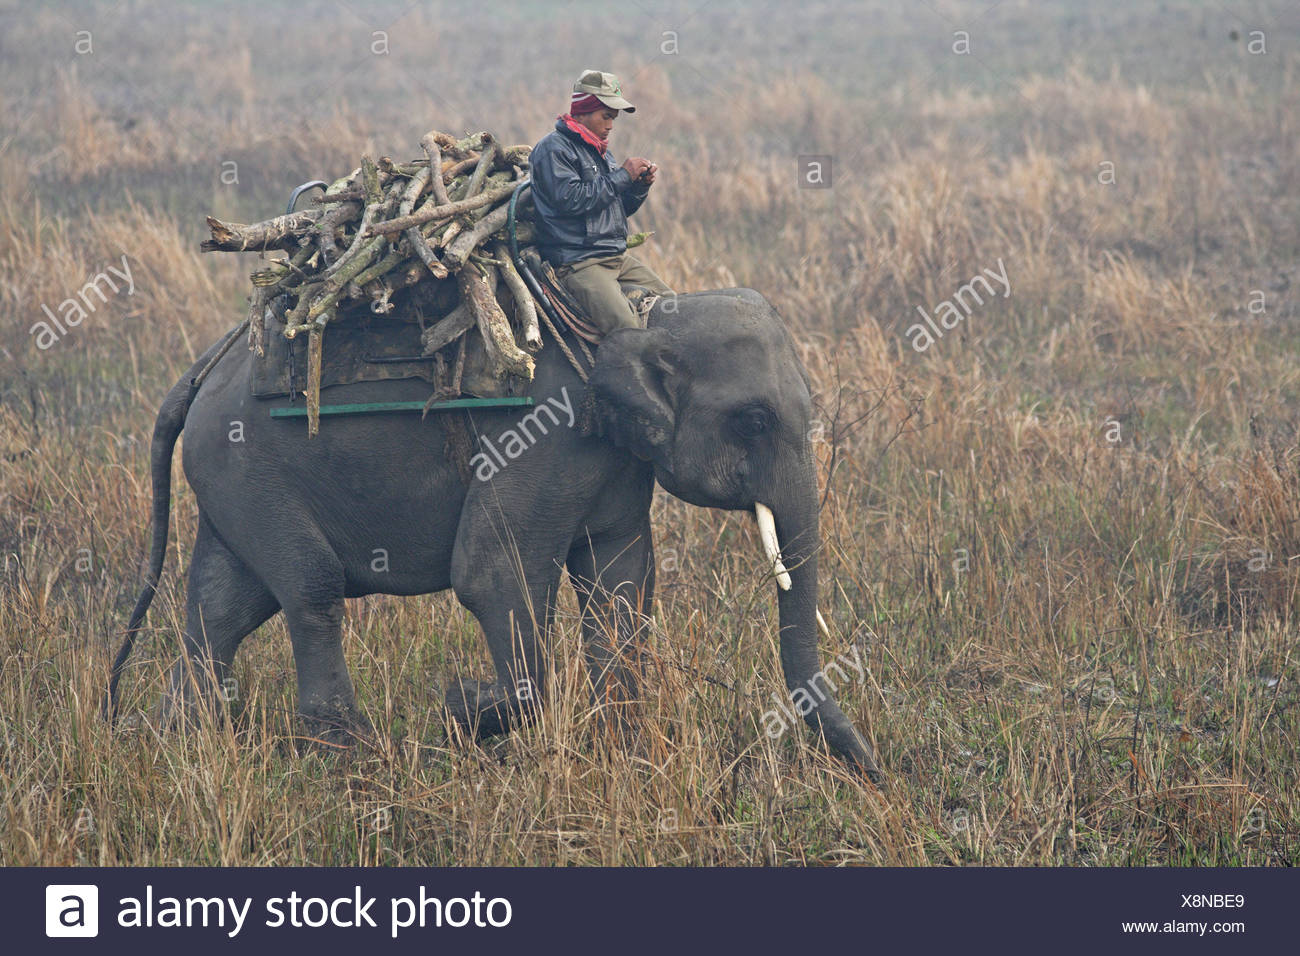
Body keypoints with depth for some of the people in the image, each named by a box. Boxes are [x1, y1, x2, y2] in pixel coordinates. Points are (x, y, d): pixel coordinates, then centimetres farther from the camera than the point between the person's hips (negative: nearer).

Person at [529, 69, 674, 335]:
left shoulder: (601, 151, 23)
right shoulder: (553, 149, -6)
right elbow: (571, 199, -20)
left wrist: (640, 186, 5)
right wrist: (622, 176, -13)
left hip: (619, 257, 9)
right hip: (577, 261, -9)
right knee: (628, 329, -29)